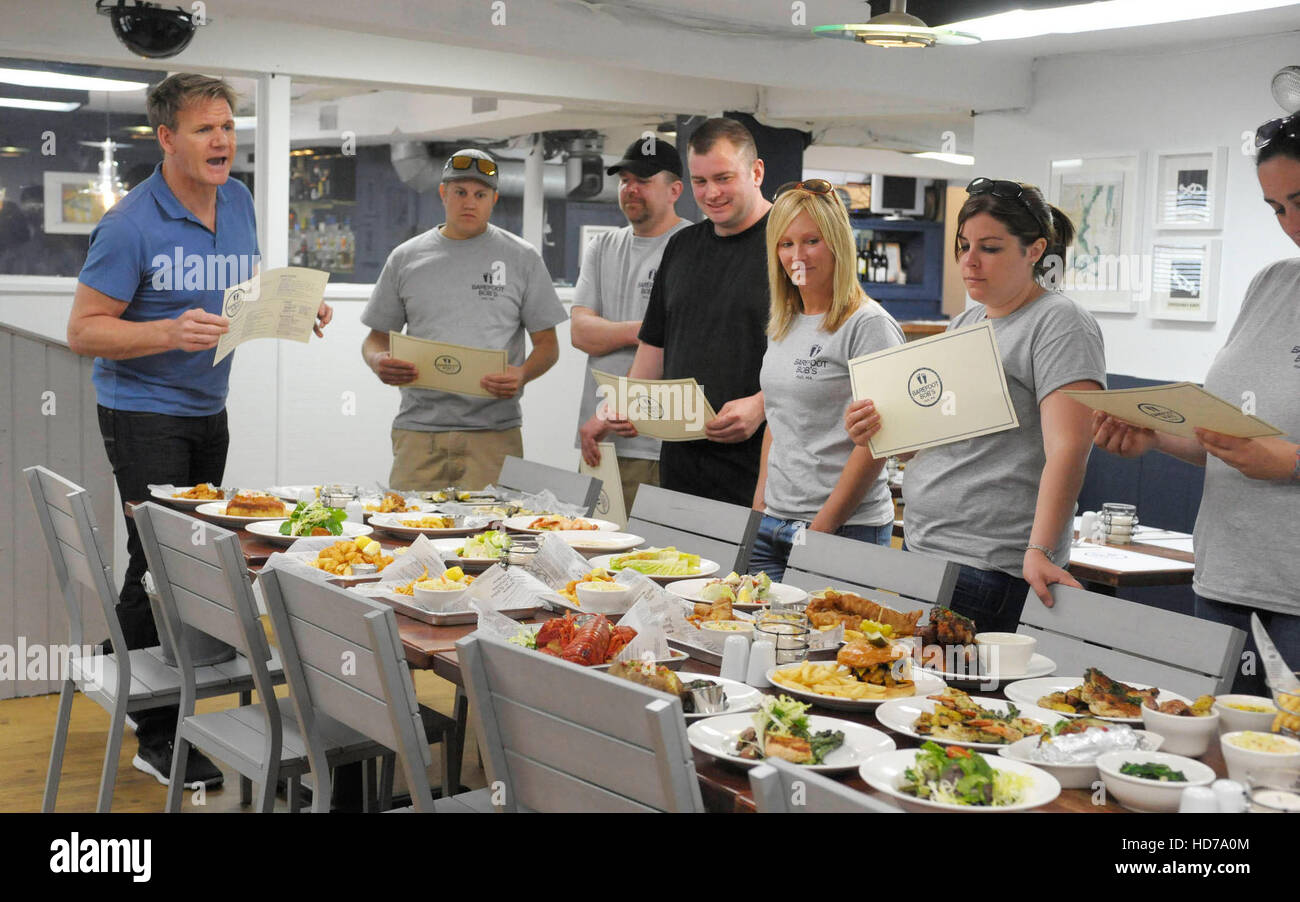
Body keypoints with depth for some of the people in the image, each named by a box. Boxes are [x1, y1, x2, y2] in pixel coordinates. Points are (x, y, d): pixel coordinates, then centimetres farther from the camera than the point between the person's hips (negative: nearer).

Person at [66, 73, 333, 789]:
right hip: (143, 412, -7)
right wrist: (171, 332, -29)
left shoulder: (239, 202, 6)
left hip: (208, 410, 7)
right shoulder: (130, 225, -16)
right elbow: (83, 330, -15)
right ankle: (159, 737, 5)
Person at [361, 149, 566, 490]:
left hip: (493, 432, -1)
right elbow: (376, 337, 16)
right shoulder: (405, 258, 12)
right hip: (418, 430, 1)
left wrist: (522, 374, -14)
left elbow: (547, 342, 8)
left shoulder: (522, 258, 8)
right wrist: (379, 362, -8)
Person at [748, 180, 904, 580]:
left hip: (846, 528, -7)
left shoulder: (869, 326, -10)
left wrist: (822, 526, -15)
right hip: (773, 522, 7)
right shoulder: (783, 326, 13)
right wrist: (759, 506, 13)